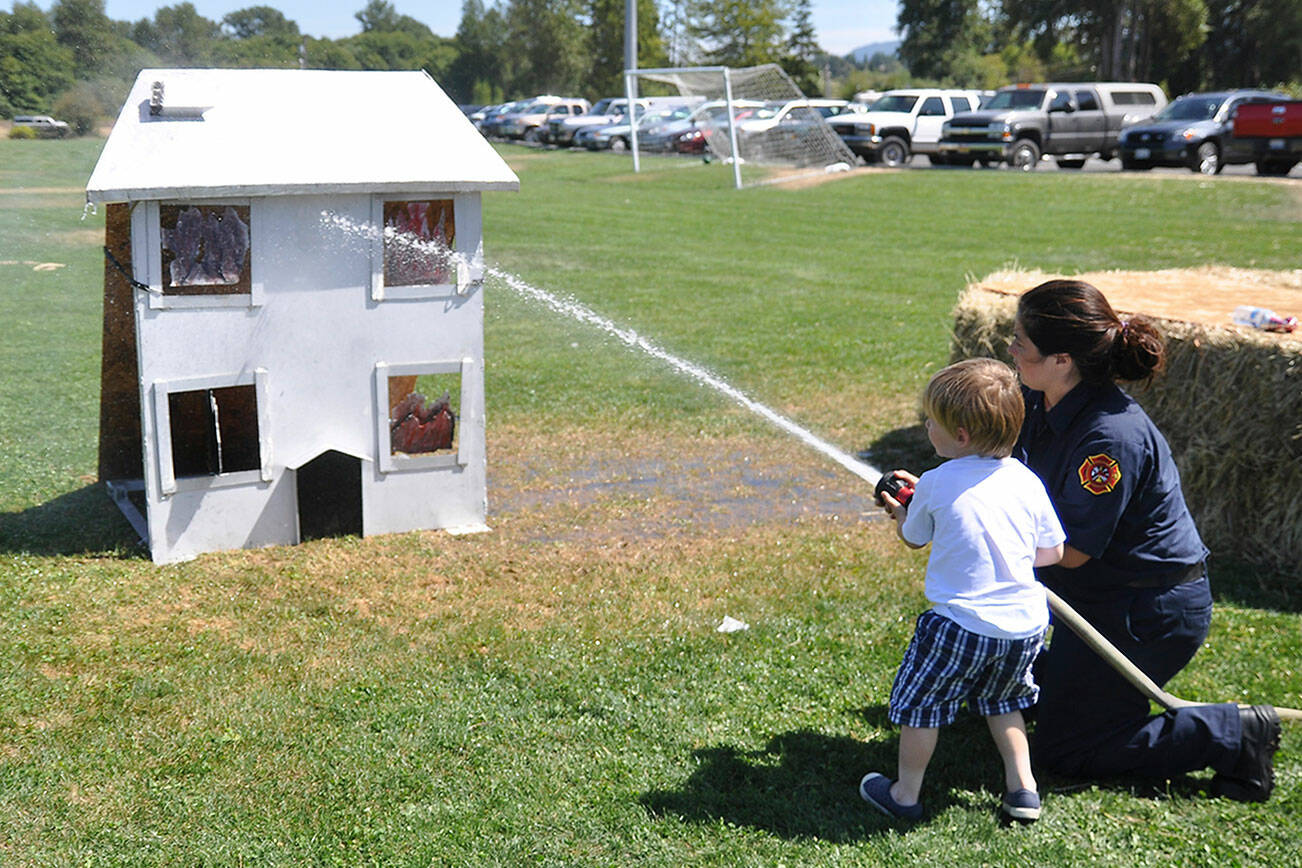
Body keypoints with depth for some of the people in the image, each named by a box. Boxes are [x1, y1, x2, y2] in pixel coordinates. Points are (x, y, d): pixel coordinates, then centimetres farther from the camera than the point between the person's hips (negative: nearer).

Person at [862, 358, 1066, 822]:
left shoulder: (935, 484, -11)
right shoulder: (1027, 481, -1)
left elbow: (914, 539, 7)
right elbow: (1052, 552, 7)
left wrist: (899, 511, 28)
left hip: (961, 623, -5)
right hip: (1026, 626, 5)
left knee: (919, 702, 14)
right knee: (1001, 700, 29)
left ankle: (905, 794, 25)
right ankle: (1022, 786, 27)